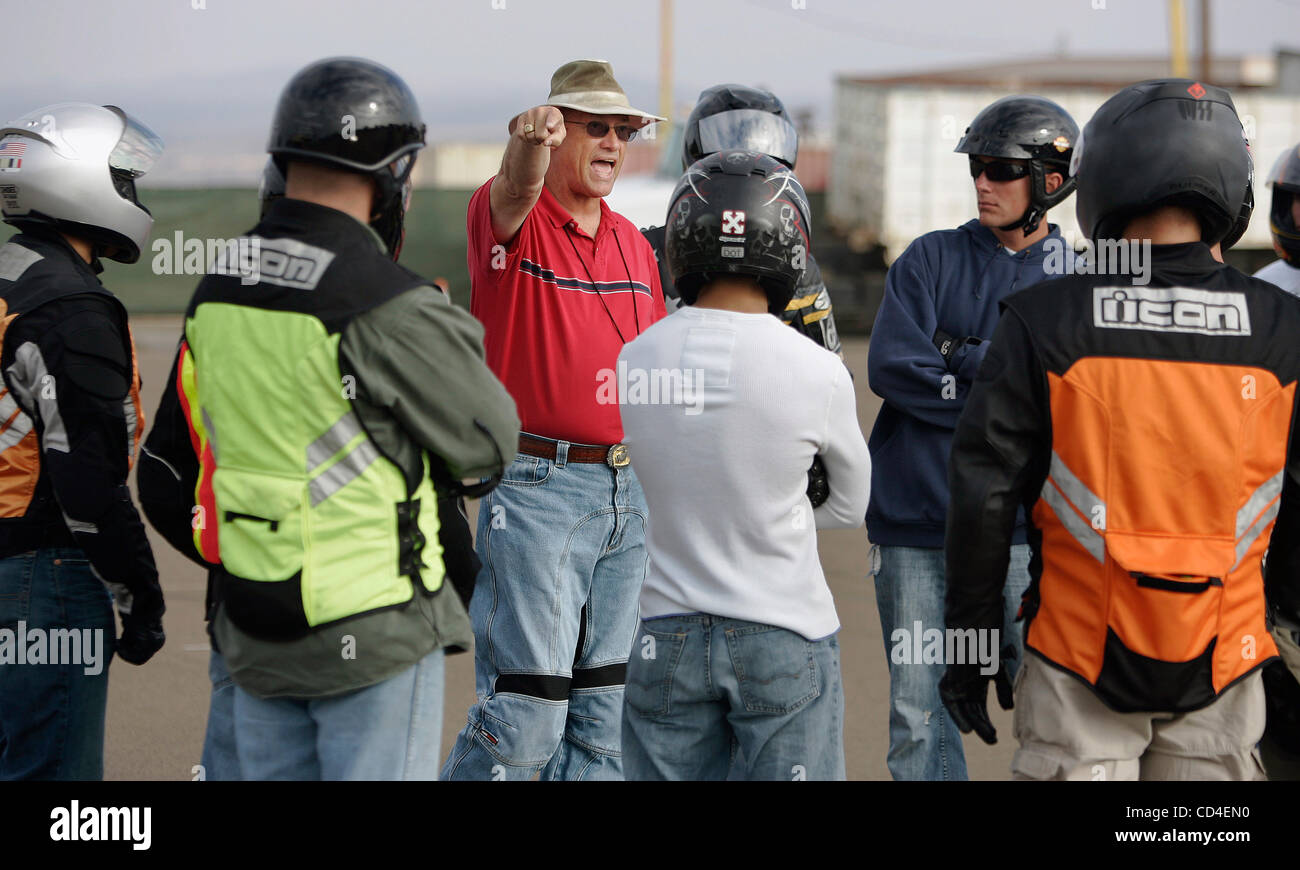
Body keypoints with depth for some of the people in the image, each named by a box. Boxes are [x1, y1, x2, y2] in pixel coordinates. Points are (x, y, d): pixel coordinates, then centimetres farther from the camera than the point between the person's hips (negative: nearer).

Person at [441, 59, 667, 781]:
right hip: (536, 486, -7)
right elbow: (516, 191, -32)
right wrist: (529, 146, -54)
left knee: (603, 712, 10)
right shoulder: (507, 217, -6)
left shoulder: (632, 242, 14)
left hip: (628, 491, 7)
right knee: (526, 711, -10)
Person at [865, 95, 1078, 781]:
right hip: (913, 526, 1)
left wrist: (961, 356, -10)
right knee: (919, 715, 2)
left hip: (1020, 531, -1)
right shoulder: (931, 259, 8)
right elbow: (890, 368, -5)